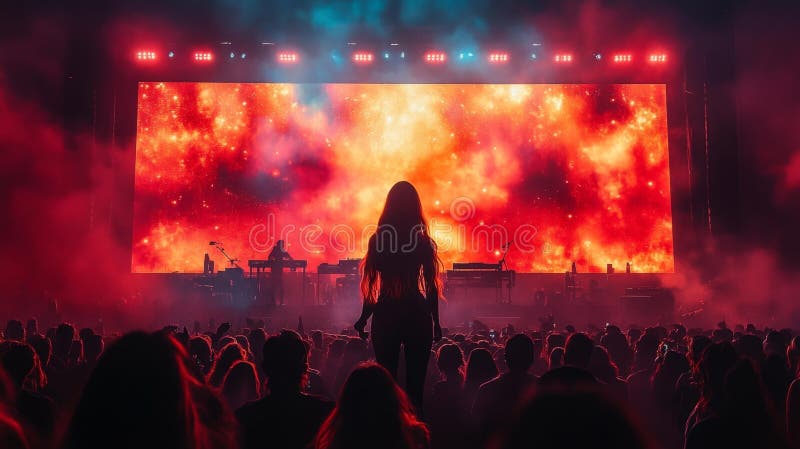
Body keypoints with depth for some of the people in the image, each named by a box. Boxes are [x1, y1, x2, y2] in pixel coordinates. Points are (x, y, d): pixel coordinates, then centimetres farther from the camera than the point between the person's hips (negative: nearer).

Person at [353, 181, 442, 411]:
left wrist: (363, 318, 9)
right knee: (416, 382, 7)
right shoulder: (424, 242, -2)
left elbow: (371, 284, -1)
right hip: (417, 314, 0)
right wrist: (436, 321, 8)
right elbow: (431, 287, -1)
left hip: (385, 314, 1)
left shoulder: (378, 240, -2)